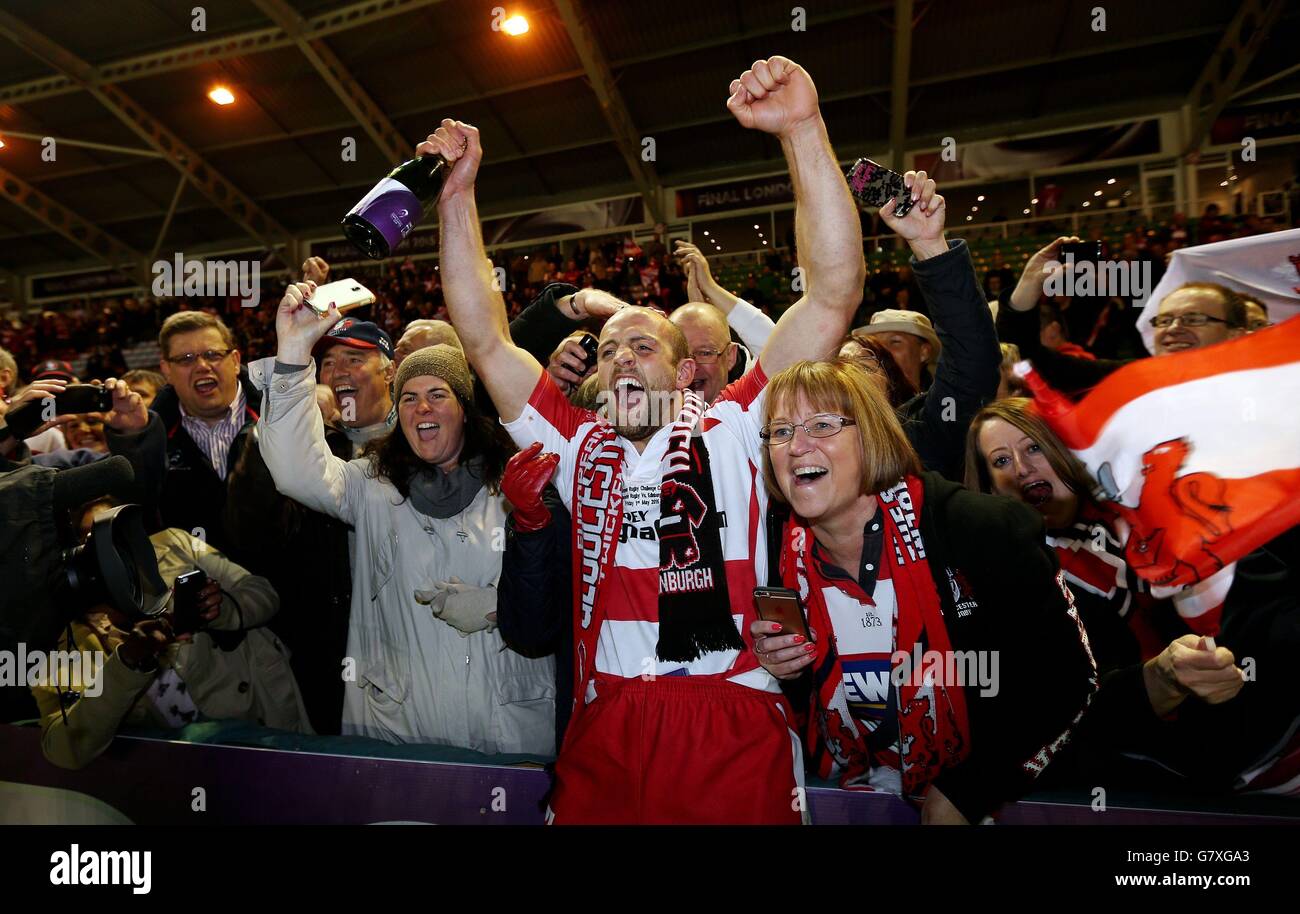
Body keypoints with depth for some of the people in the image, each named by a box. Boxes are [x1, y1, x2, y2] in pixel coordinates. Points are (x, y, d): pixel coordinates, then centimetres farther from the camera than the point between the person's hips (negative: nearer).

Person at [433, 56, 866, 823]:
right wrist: (458, 196, 7)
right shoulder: (578, 445, 12)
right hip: (602, 735, 3)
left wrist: (804, 129, -11)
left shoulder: (733, 433, 3)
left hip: (734, 735, -2)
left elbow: (836, 291, -5)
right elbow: (485, 339, 11)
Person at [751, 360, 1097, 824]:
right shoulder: (787, 559, -8)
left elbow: (1065, 678, -14)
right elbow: (812, 700, 5)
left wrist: (965, 793, -14)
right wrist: (789, 672, -16)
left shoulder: (978, 530, -19)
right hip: (855, 800, 3)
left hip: (984, 799, -2)